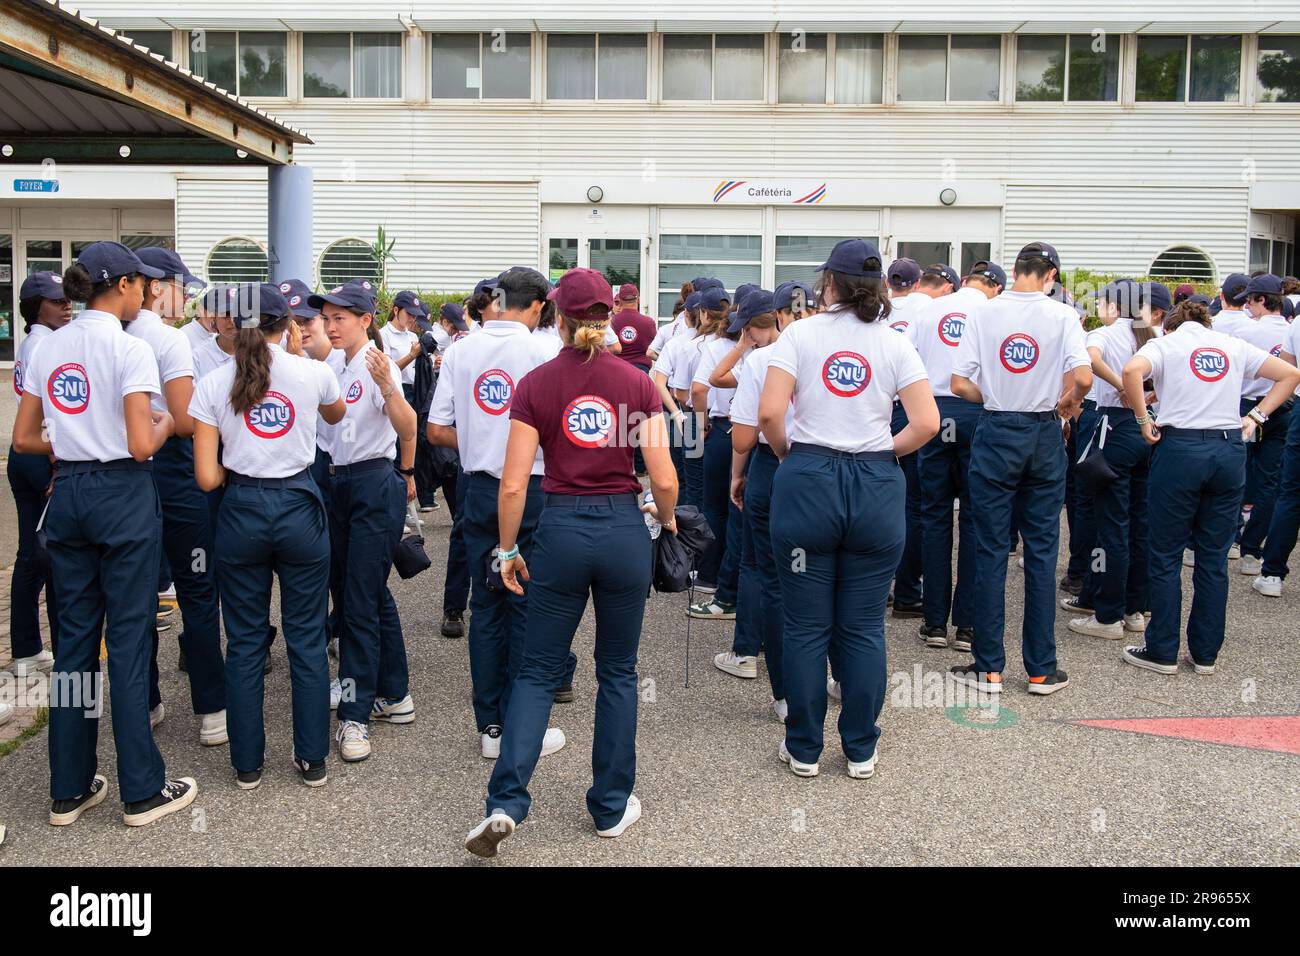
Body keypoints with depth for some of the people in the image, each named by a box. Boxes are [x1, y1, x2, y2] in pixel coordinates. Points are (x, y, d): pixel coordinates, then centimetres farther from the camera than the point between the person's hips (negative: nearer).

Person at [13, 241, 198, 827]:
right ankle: (142, 791, 11)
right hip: (123, 497, -6)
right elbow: (141, 446, -18)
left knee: (74, 639, 12)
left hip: (68, 494, 6)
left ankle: (69, 790, 21)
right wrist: (165, 425, 1)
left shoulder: (47, 348, 8)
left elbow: (24, 439, 10)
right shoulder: (129, 349, -12)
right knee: (128, 642, 1)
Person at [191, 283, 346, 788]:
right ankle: (312, 759, 18)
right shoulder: (313, 372, -4)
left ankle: (247, 763, 21)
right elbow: (336, 415, 21)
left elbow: (207, 477, -6)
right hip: (300, 506, 0)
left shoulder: (213, 384, -3)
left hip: (242, 512, 1)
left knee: (244, 641, 12)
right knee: (306, 638, 10)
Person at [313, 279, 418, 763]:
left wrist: (387, 386, -43)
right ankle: (394, 696, 28)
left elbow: (408, 428, -30)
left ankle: (354, 715, 3)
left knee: (361, 602, -6)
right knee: (374, 595, 16)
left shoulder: (377, 365, -13)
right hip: (340, 483, 9)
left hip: (376, 485, -9)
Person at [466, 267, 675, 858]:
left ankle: (505, 803, 2)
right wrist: (667, 520, 14)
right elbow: (664, 480, -6)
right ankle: (612, 808, 23)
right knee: (618, 672, 15)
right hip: (624, 530, 1)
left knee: (538, 671, 12)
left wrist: (507, 549, 5)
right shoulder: (635, 382, -2)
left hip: (561, 530, 0)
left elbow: (514, 484, -7)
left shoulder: (536, 385, -4)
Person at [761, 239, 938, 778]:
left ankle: (804, 749, 18)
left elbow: (769, 414, -12)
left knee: (806, 627, 8)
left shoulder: (800, 334, -1)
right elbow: (927, 422, -5)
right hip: (877, 488, 2)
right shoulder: (894, 343, 4)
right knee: (864, 628, 10)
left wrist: (788, 453, 6)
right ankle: (861, 751, 20)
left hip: (807, 482, -1)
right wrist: (886, 451, 11)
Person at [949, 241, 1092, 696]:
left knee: (990, 550, 5)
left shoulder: (985, 312, -3)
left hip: (995, 434, 0)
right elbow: (1082, 377, -16)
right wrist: (1066, 404, 4)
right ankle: (1041, 669, 14)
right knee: (1041, 551, 8)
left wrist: (995, 400, 9)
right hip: (1044, 434, 0)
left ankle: (989, 667, 10)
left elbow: (960, 383, -8)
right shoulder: (1062, 315, -4)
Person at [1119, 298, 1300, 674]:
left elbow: (1133, 370, -18)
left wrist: (1144, 419, -9)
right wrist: (1256, 417, 13)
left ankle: (1162, 652, 11)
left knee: (1166, 556, 6)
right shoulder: (1234, 345, 15)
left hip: (1180, 449, -4)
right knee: (1214, 558, 11)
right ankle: (1206, 654, 18)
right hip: (1230, 450, 4)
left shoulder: (1165, 343, 3)